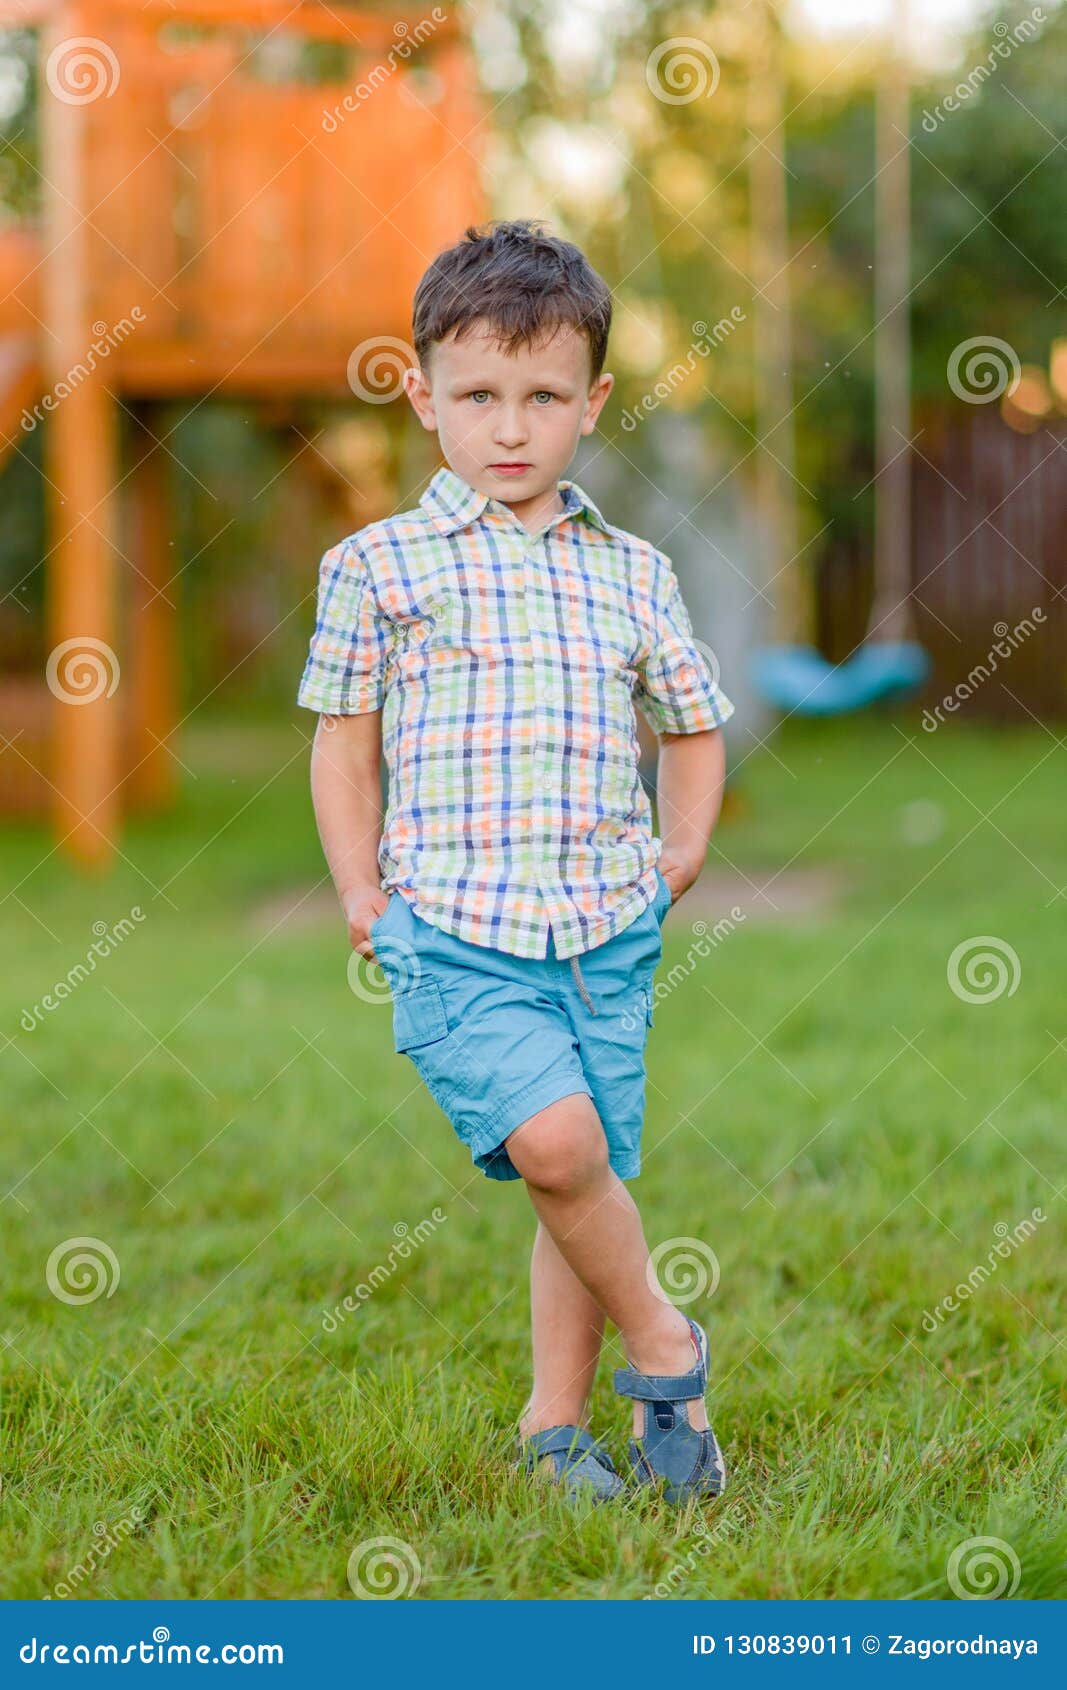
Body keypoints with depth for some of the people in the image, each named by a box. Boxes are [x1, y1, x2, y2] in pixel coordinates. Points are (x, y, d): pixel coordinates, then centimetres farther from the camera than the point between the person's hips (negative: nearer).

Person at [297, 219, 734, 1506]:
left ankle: (555, 1422, 21)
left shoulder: (633, 576, 11)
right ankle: (664, 1346, -1)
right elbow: (342, 736, 9)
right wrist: (361, 890, 3)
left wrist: (681, 853, 11)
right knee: (553, 1140, -22)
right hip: (452, 931, -3)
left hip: (606, 931, 3)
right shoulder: (376, 566, 3)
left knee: (586, 1185, 5)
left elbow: (694, 726, 23)